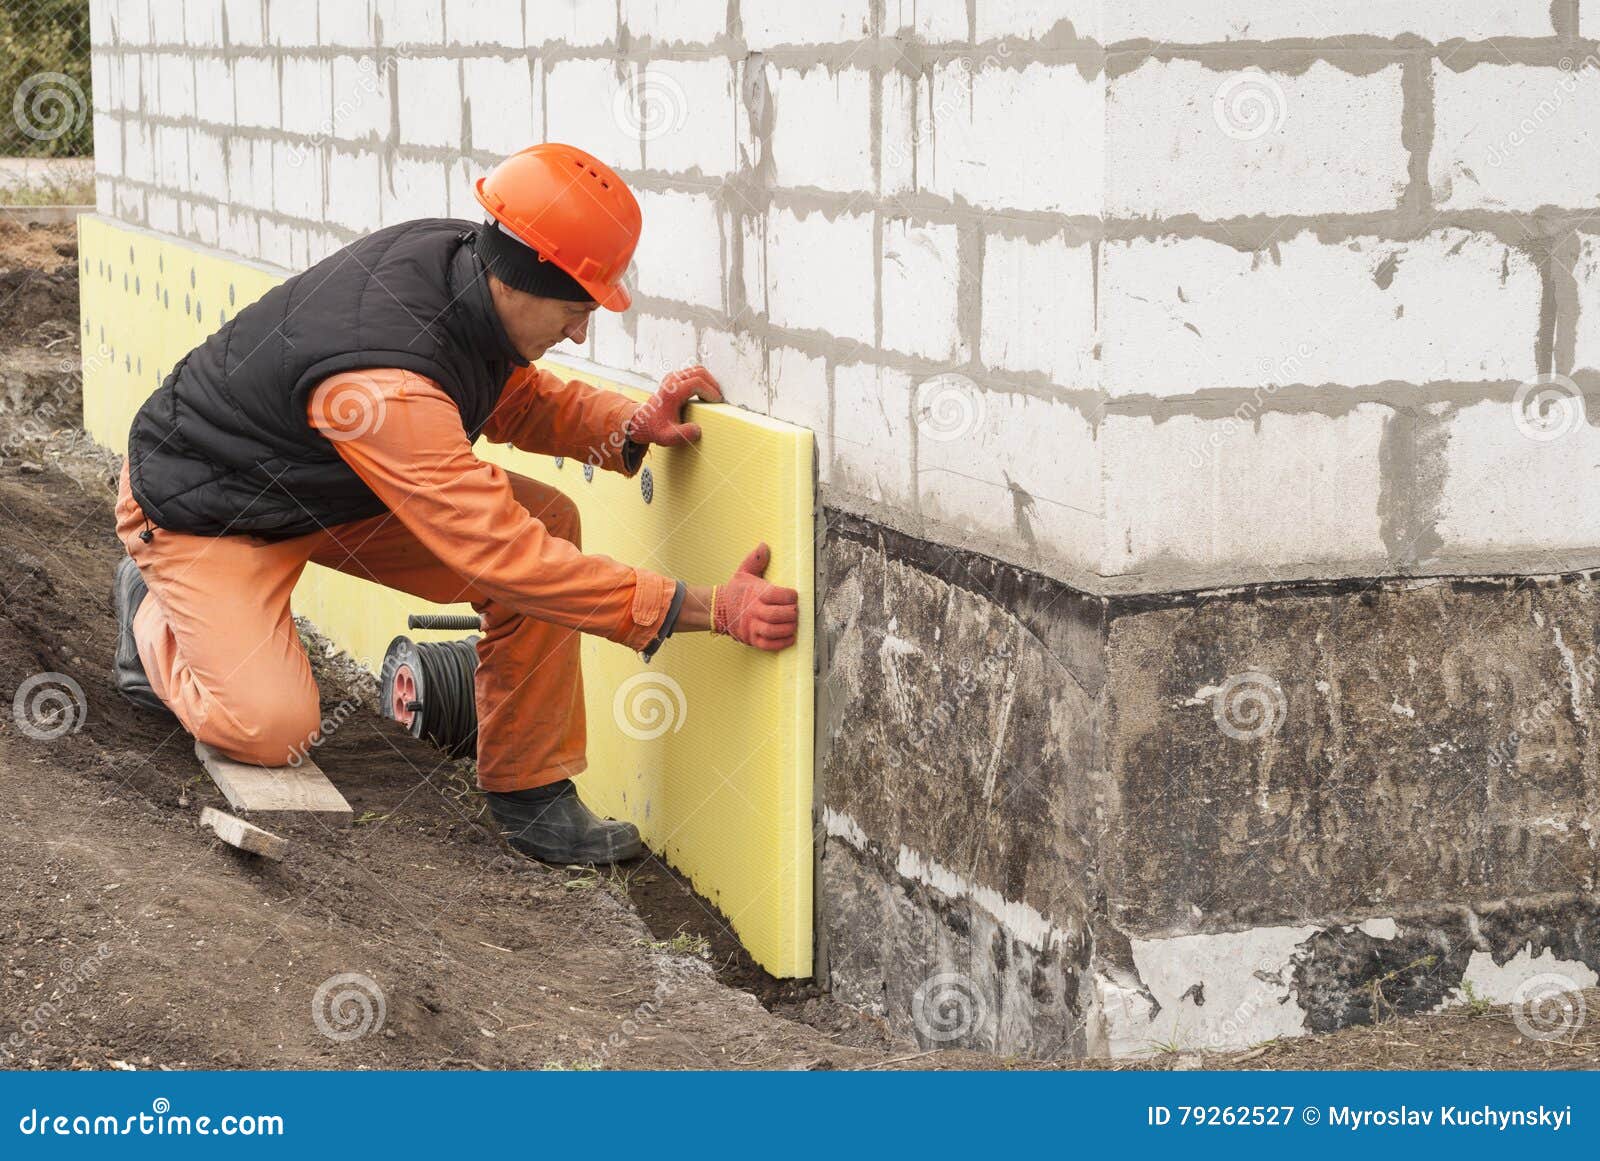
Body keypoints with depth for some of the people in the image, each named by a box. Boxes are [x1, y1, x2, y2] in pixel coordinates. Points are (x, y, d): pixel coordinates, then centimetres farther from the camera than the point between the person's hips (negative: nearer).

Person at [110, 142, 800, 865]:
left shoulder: (455, 256, -15)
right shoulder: (382, 378, -40)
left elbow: (515, 399, 6)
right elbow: (505, 557, -41)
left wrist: (631, 426, -14)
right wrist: (711, 609, -42)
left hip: (336, 492, 8)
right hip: (202, 510, -8)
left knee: (547, 520, -11)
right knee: (273, 729, -26)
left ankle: (530, 792, -3)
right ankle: (155, 616, 8)